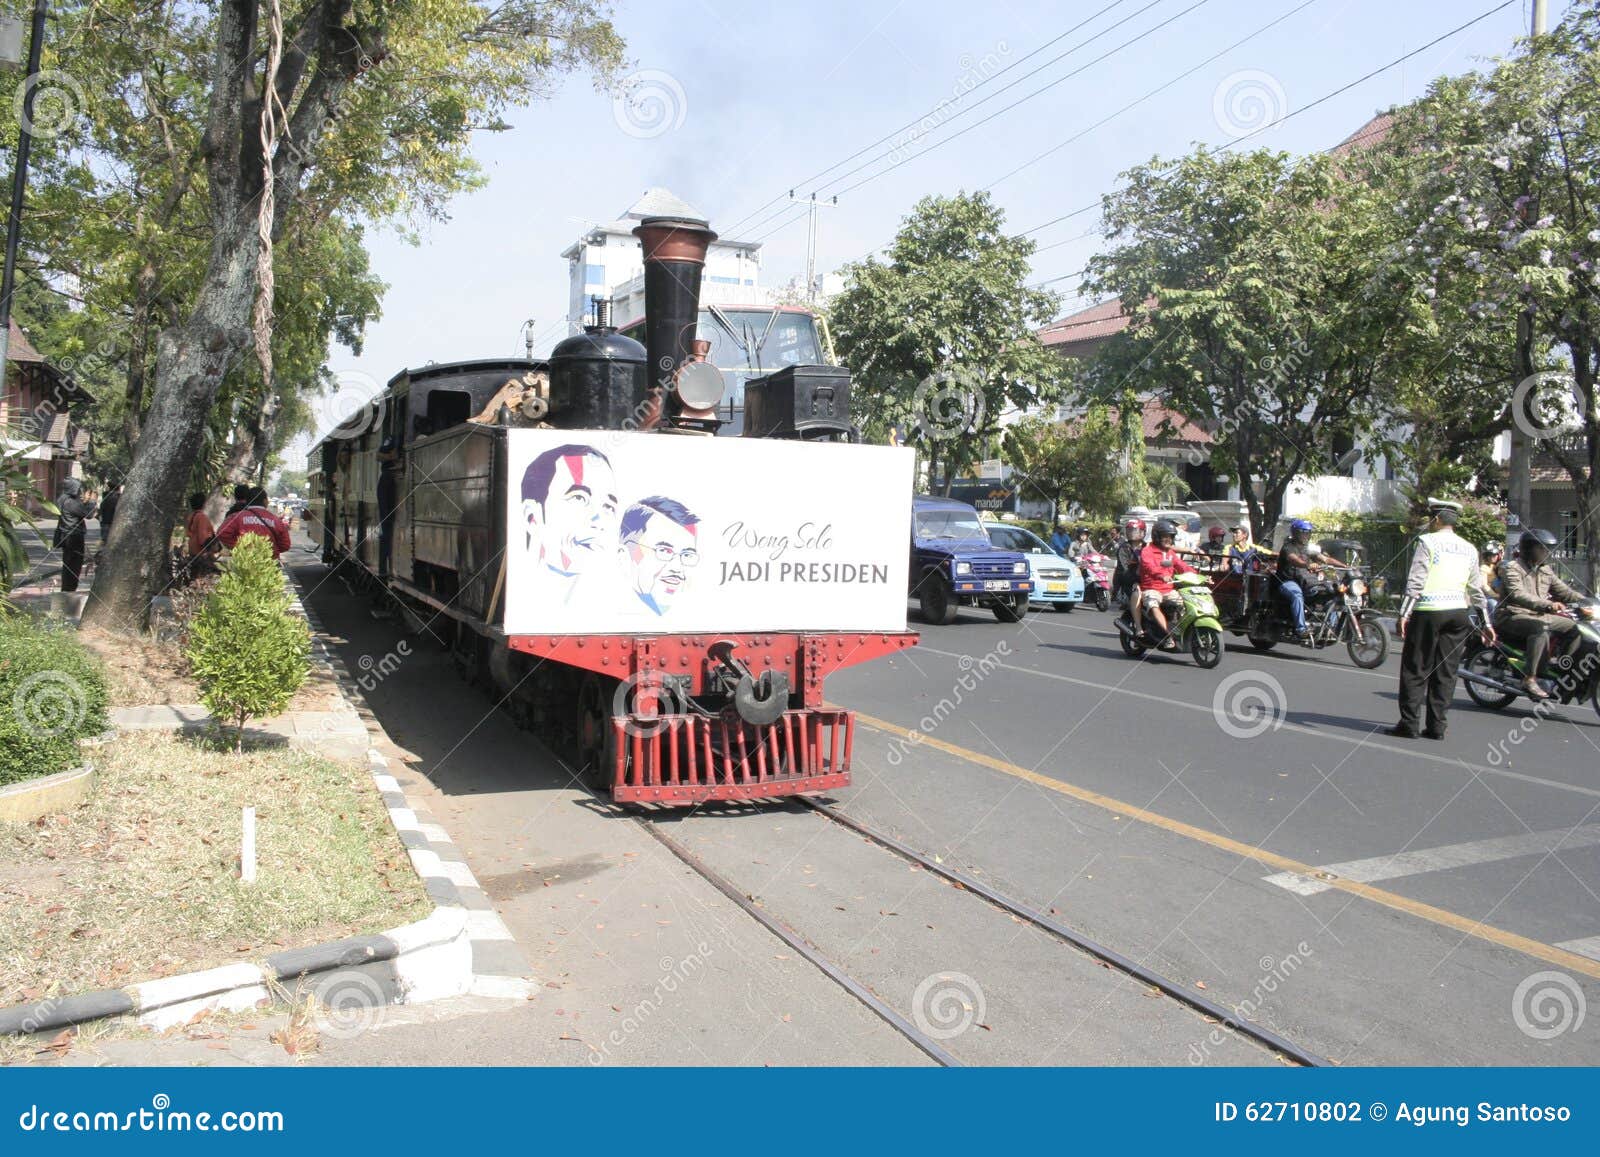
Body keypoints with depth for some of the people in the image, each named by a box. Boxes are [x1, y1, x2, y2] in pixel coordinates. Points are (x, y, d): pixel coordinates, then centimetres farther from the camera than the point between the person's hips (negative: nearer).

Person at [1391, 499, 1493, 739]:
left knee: (1415, 669, 1)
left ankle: (1409, 723, -1)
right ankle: (1437, 726, 9)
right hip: (1458, 613, 5)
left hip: (1428, 611, -5)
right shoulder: (1469, 549, 14)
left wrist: (1404, 613, -12)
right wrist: (1486, 623, 22)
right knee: (1446, 672, 8)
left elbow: (1415, 581, -11)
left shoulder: (1428, 542, -3)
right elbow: (1475, 590, 16)